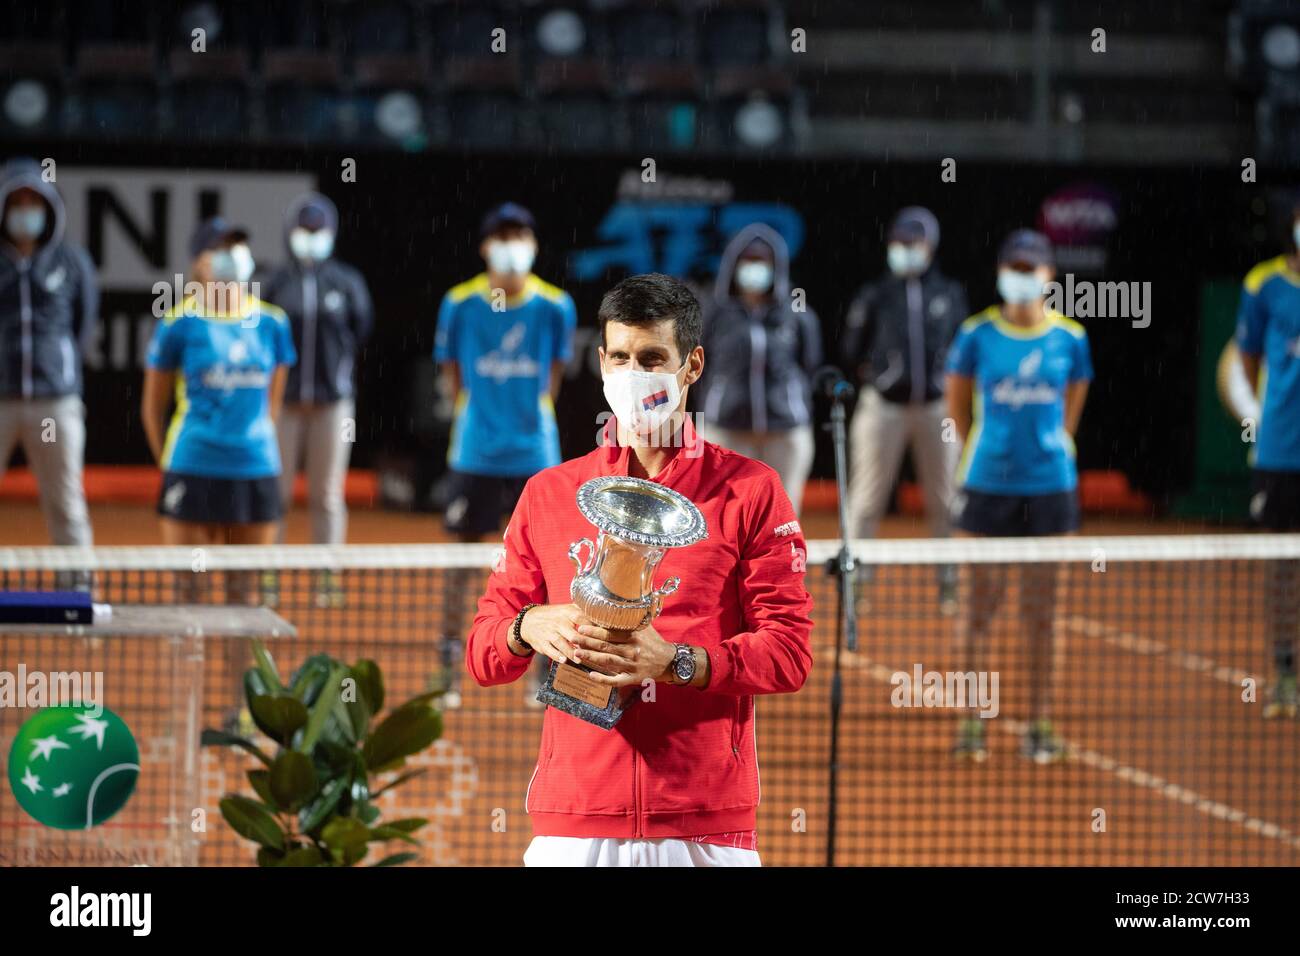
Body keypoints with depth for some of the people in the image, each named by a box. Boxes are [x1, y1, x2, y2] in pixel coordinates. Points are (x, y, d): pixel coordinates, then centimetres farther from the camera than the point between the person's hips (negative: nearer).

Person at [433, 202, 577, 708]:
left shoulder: (555, 306, -2)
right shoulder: (460, 304, -4)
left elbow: (552, 374, 7)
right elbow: (451, 370, 6)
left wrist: (530, 415, 4)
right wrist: (475, 414, 4)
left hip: (535, 452, 0)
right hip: (474, 452, 0)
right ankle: (449, 670, 12)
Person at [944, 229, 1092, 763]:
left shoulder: (1069, 338, 2)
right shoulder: (977, 334, -1)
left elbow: (1070, 412, 12)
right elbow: (959, 404, 9)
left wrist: (1048, 449, 7)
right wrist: (982, 453, 9)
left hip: (1050, 485, 1)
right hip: (988, 484, -1)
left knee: (1040, 612, 5)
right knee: (981, 605, 3)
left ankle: (1039, 726, 10)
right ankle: (971, 723, 10)